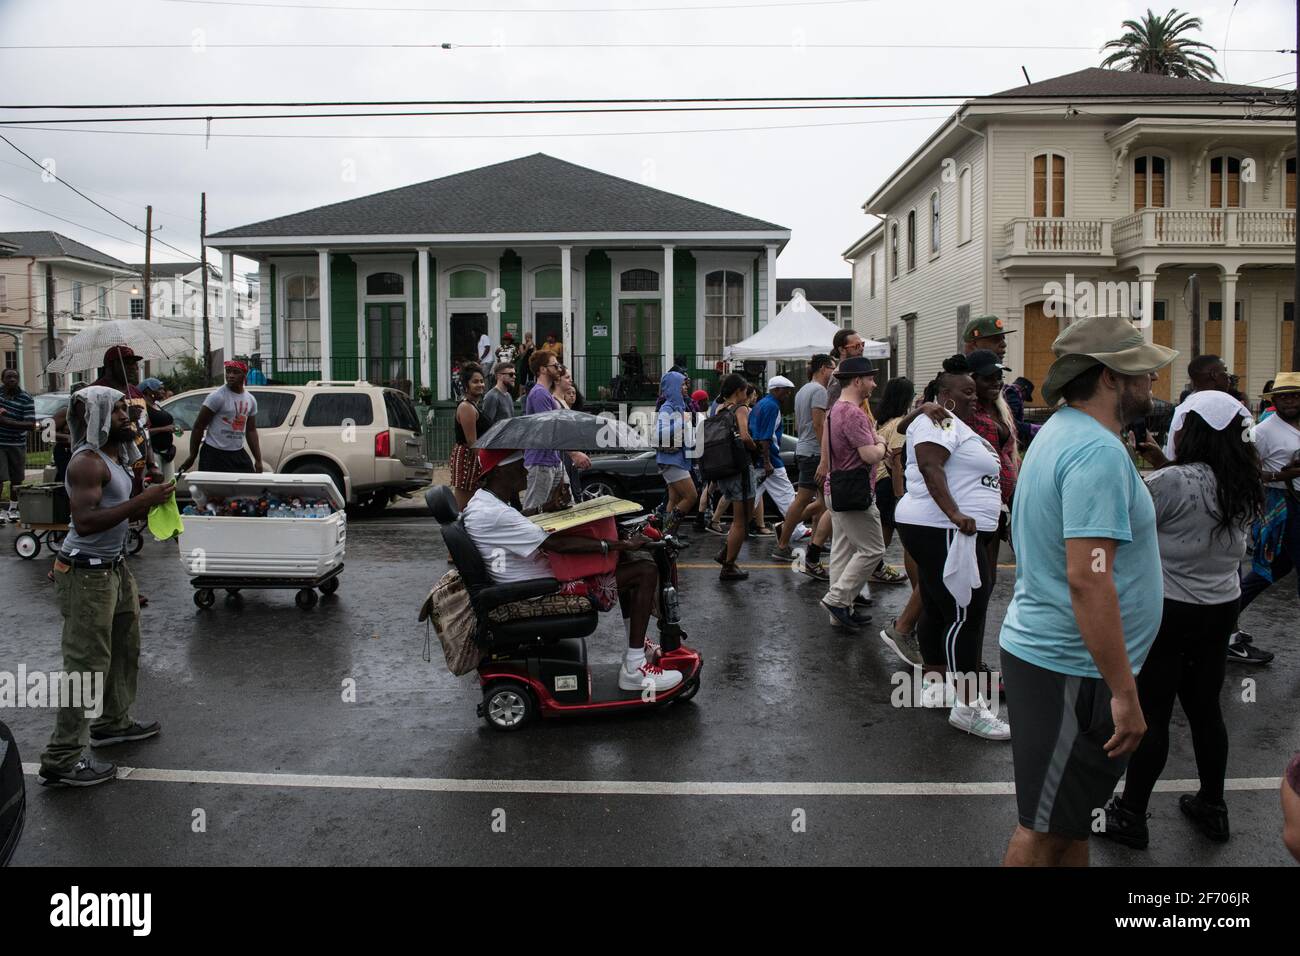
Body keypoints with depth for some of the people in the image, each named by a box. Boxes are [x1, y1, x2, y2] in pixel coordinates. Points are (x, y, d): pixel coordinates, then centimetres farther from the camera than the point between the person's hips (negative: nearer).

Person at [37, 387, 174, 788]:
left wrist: (151, 501, 4)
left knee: (126, 646, 22)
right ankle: (62, 760, 2)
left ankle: (113, 721, 40)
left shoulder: (114, 458, 11)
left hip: (113, 567, 10)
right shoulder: (87, 462, -19)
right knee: (87, 663, -6)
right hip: (86, 574, -10)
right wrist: (141, 501, -29)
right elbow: (84, 521, -28)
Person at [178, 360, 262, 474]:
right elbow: (199, 426, -8)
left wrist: (258, 460, 8)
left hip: (239, 454, 6)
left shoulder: (251, 400, 9)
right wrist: (192, 456, -8)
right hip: (214, 454, -6)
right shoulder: (218, 396, -10)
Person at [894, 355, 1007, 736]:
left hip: (940, 531, 12)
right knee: (965, 614, -11)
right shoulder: (940, 421, -11)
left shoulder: (955, 424, 23)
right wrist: (955, 513, -33)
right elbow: (930, 466, -25)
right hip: (944, 532, -12)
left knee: (938, 608, 17)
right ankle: (967, 706, -9)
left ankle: (935, 680, 28)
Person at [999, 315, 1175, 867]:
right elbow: (1088, 578, -28)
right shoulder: (1098, 451, -21)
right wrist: (1125, 692, -24)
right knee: (1046, 831, 4)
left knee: (1070, 817, 21)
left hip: (1040, 650, 10)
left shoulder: (1061, 432, 12)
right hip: (1073, 669, -10)